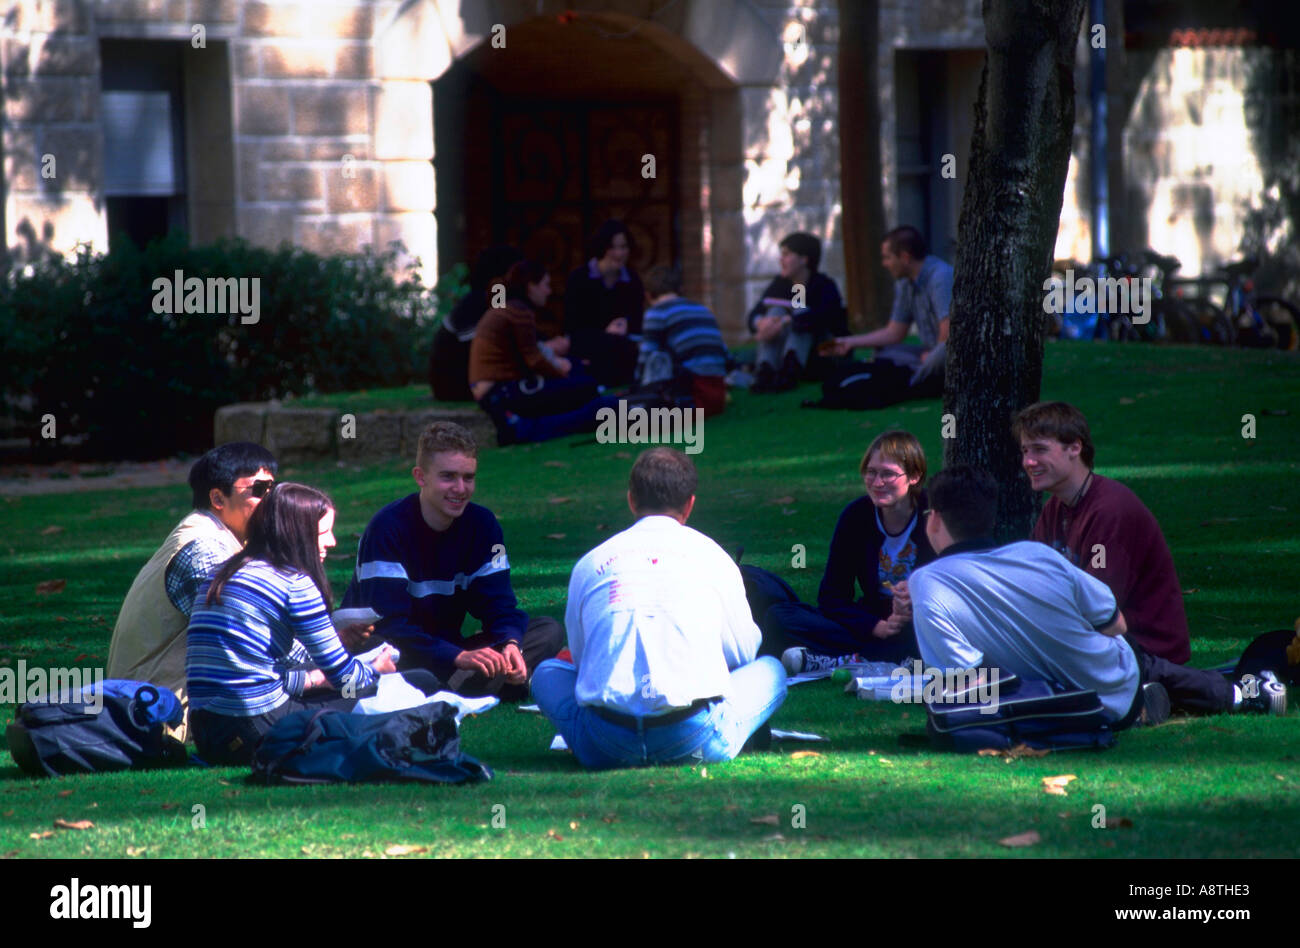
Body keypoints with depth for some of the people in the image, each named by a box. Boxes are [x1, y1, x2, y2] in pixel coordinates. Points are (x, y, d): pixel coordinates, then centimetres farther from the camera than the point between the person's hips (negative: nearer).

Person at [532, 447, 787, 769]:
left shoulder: (589, 564, 14)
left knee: (547, 673, 31)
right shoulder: (710, 556, 10)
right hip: (694, 742, -1)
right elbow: (742, 650, 22)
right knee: (770, 668, 24)